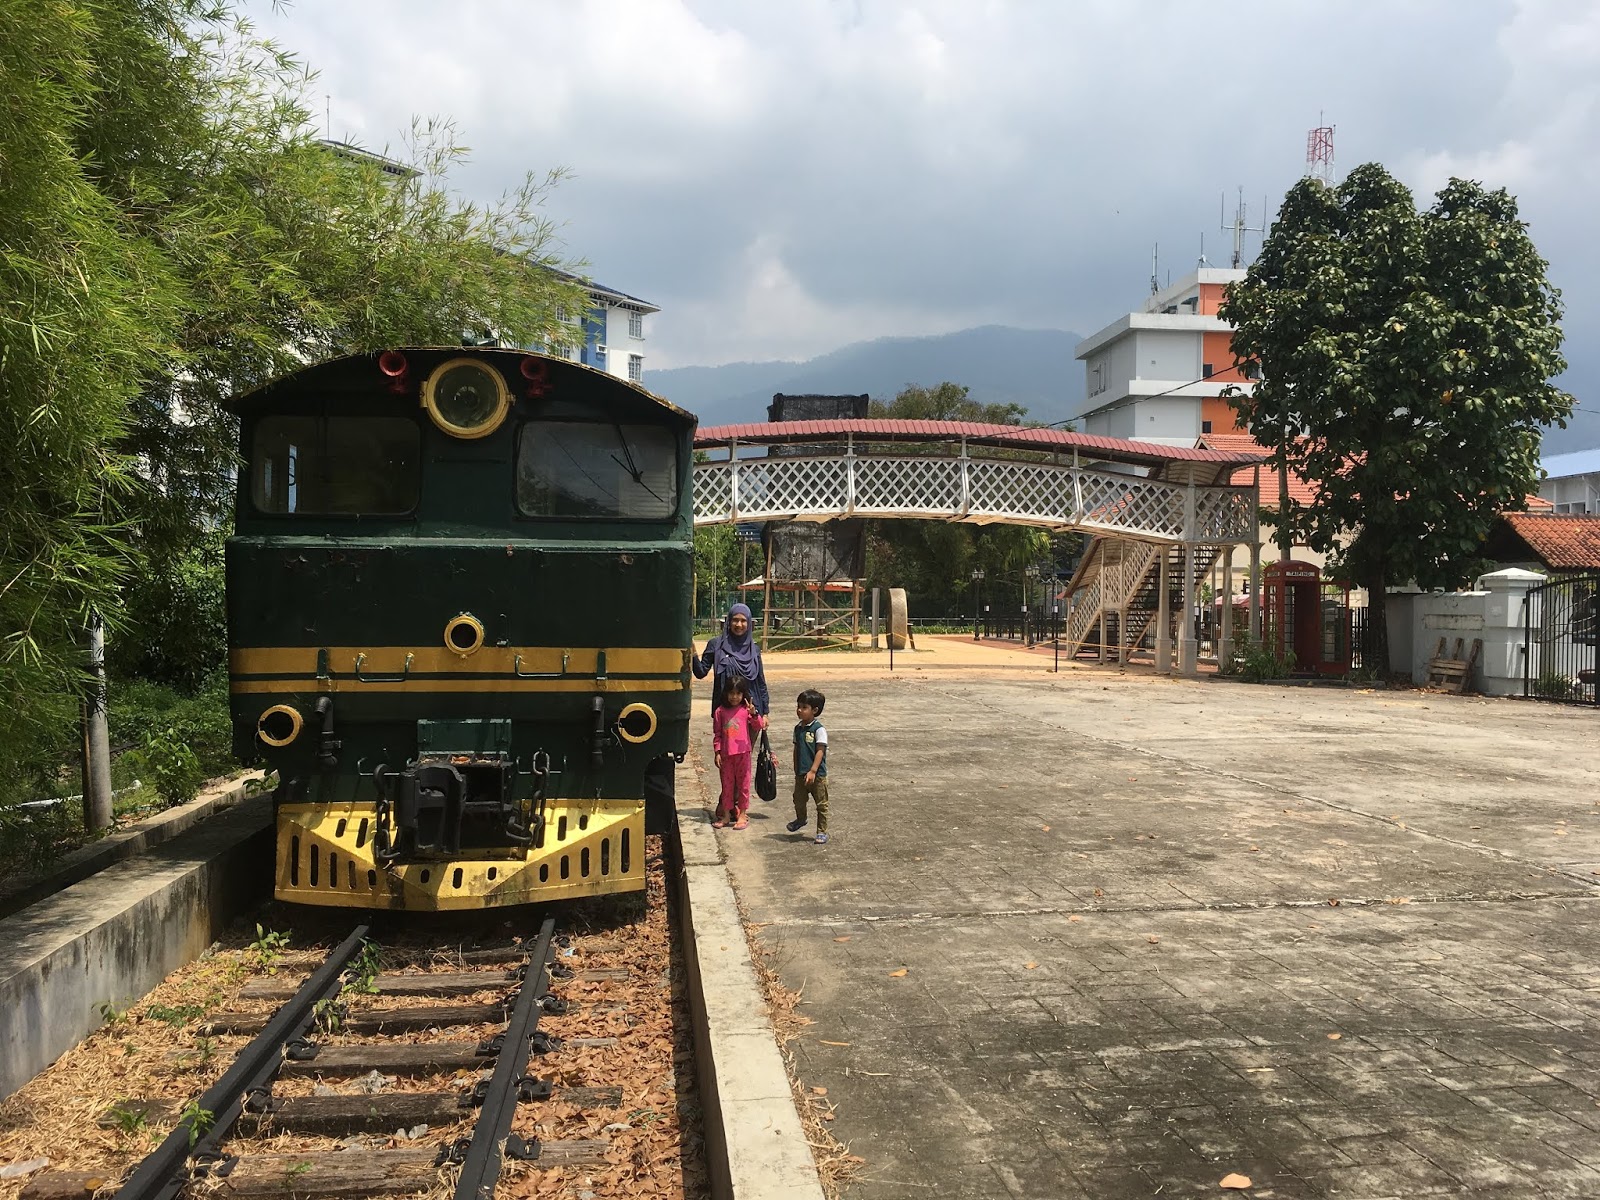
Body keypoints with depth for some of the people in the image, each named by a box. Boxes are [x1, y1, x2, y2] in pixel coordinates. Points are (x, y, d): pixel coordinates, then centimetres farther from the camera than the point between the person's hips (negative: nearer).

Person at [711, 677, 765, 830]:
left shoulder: (746, 710, -1)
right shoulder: (720, 711, 2)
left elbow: (758, 727, -3)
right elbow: (717, 734, 5)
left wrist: (754, 713, -19)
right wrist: (717, 752, 1)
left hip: (743, 752, -1)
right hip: (726, 754, 2)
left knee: (743, 783, 5)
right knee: (727, 783, 11)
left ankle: (742, 814, 14)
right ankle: (726, 815, 20)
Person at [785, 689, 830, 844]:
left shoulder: (819, 729, -15)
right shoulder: (798, 728, 6)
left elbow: (820, 751, -19)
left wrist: (813, 771, -24)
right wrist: (796, 770, 16)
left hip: (817, 775, -7)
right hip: (801, 774, 7)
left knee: (821, 804, 4)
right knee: (798, 800, 20)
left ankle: (822, 831, 13)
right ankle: (800, 820, 47)